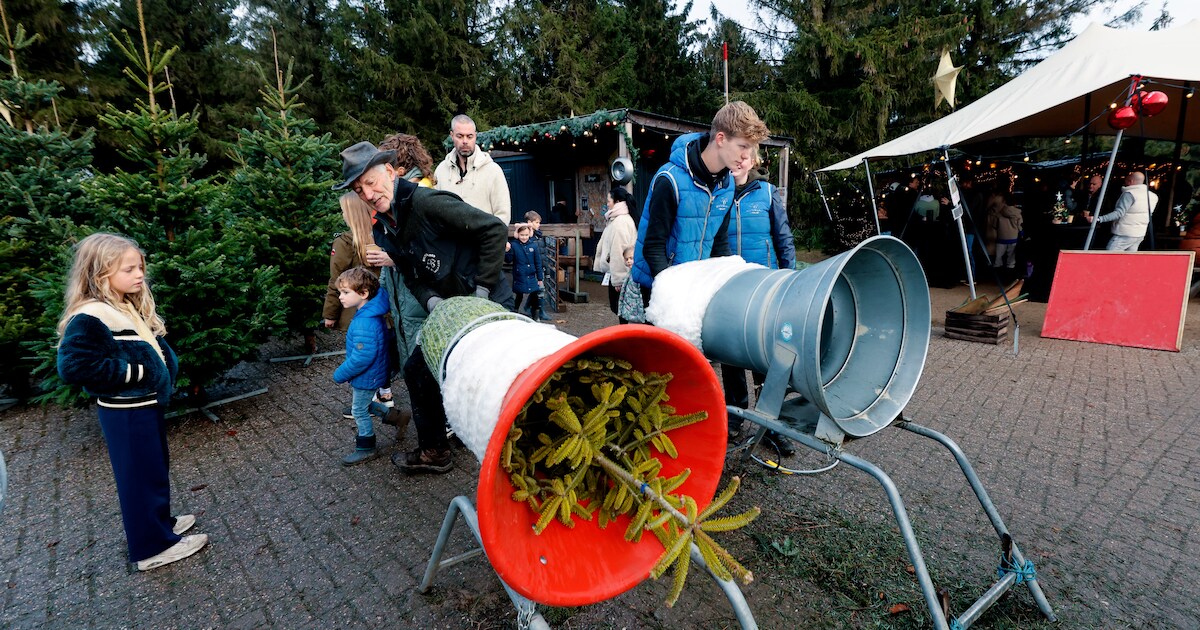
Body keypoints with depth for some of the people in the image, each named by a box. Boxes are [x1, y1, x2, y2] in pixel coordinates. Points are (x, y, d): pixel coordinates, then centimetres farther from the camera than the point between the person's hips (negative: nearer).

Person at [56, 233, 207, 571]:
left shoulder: (129, 307, 7)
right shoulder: (91, 318, -22)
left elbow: (150, 346, 20)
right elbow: (73, 366, -29)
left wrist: (165, 361, 1)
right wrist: (133, 372, -24)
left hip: (147, 405, 9)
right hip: (126, 413, -9)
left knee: (156, 468, 22)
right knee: (141, 476, 4)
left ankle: (159, 522, 41)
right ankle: (153, 546, 18)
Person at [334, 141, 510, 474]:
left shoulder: (426, 202, -19)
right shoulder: (383, 228, 8)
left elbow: (496, 230, -22)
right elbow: (412, 276, 9)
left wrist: (482, 289, -20)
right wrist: (432, 301, -13)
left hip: (486, 305, -9)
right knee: (417, 370, 14)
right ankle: (433, 451, 31)